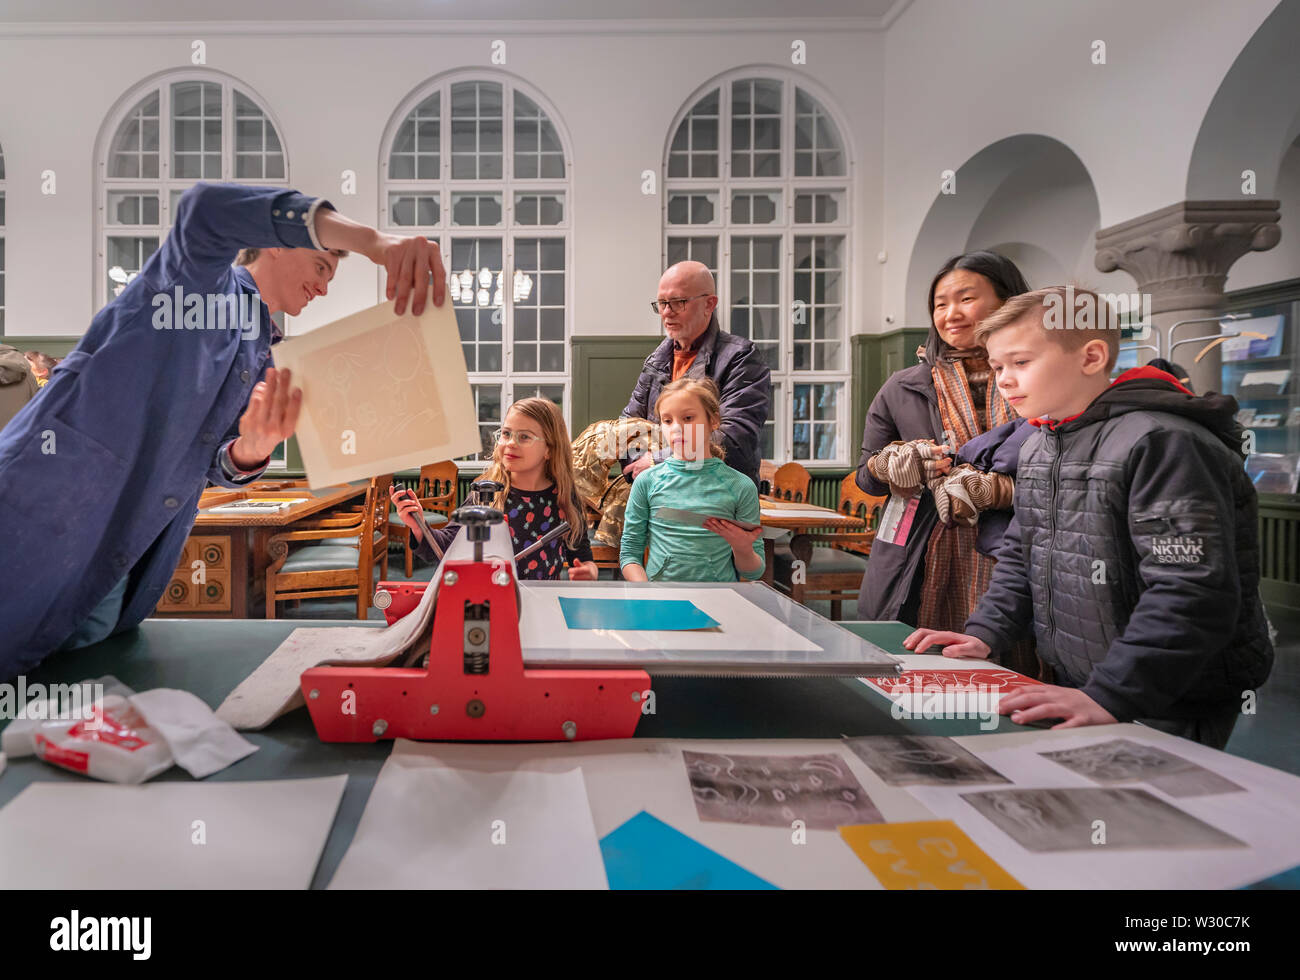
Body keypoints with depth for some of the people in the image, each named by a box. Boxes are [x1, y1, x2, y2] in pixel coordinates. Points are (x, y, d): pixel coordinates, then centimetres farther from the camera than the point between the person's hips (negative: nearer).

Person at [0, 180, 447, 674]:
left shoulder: (260, 360, 20)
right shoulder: (199, 272, 0)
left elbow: (219, 467, 13)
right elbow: (207, 207, -27)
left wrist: (251, 451, -15)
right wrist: (373, 241, -40)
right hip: (53, 502, -8)